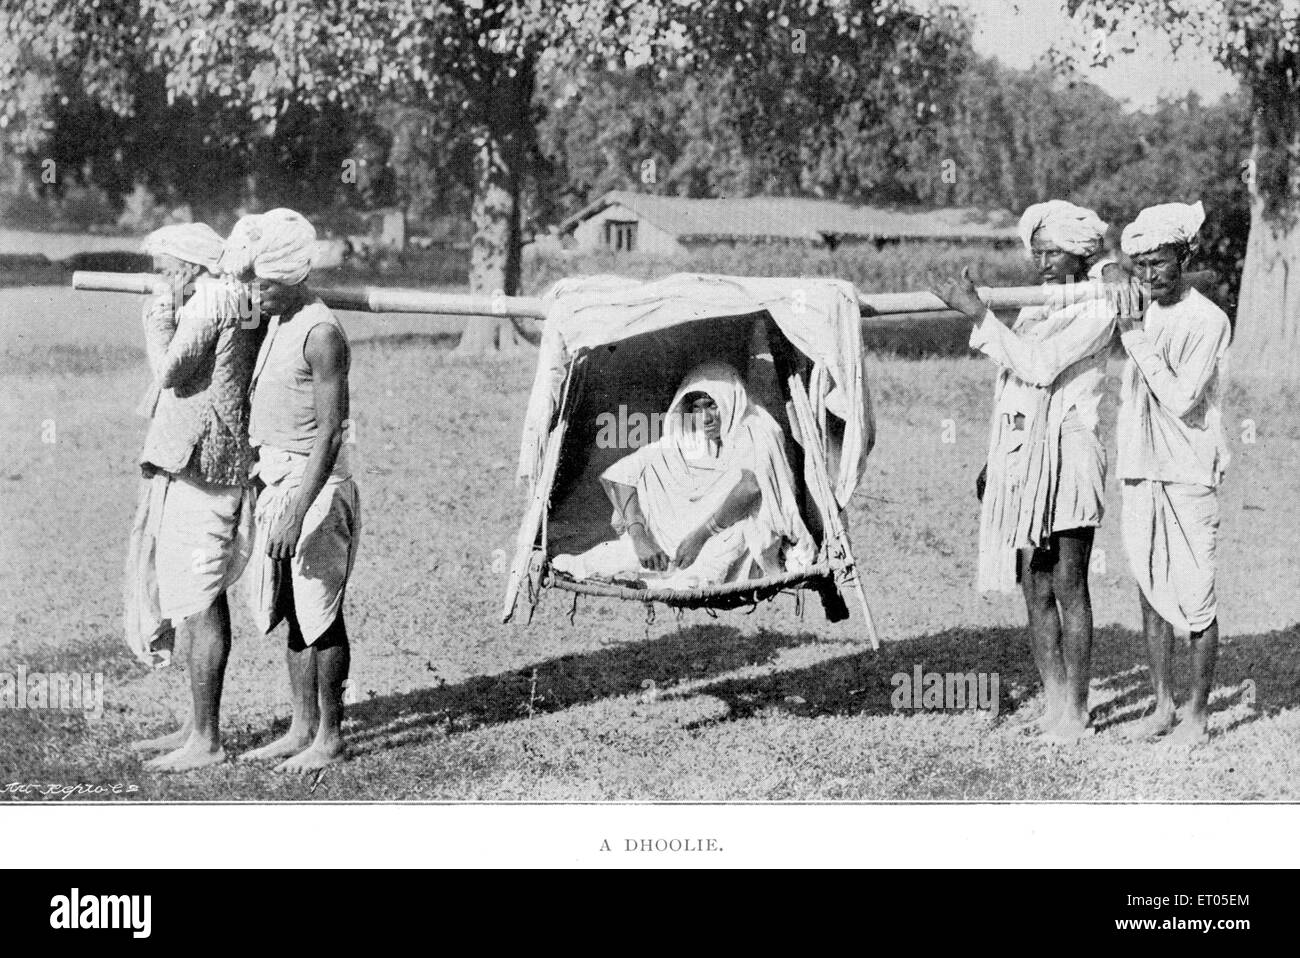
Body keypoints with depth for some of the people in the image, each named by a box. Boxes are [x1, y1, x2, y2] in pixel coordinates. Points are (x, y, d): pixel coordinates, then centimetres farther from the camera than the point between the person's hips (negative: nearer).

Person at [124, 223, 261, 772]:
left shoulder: (214, 299, -12)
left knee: (198, 603, -7)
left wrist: (156, 325, -3)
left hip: (200, 465, -11)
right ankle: (197, 727, 24)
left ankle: (206, 742, -3)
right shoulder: (238, 302, 17)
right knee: (203, 599, 15)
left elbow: (169, 372, -15)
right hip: (192, 465, 11)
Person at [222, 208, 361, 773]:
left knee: (320, 615, -1)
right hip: (277, 483, 9)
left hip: (317, 490, -9)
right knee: (293, 615, 13)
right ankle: (302, 729, 21)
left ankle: (330, 737, 8)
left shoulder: (321, 334, -16)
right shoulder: (276, 323, 12)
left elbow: (331, 431, -20)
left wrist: (298, 509, -25)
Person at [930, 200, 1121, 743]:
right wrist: (995, 461, 19)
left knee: (1068, 587, -5)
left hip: (1068, 454, -7)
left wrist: (976, 312, -17)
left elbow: (1039, 366, -18)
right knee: (1035, 589, 8)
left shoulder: (1095, 310, -5)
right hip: (1021, 457, 7)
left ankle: (1075, 710, 1)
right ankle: (1054, 702, 16)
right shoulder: (1035, 306, 18)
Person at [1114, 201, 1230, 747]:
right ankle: (1162, 706, 20)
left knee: (1196, 599, 0)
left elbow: (1182, 400, -18)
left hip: (1189, 475, -6)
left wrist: (1137, 341, -15)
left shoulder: (1208, 321, -9)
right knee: (1150, 594, 10)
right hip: (1140, 474, 6)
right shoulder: (1140, 315, 11)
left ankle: (1198, 713, 10)